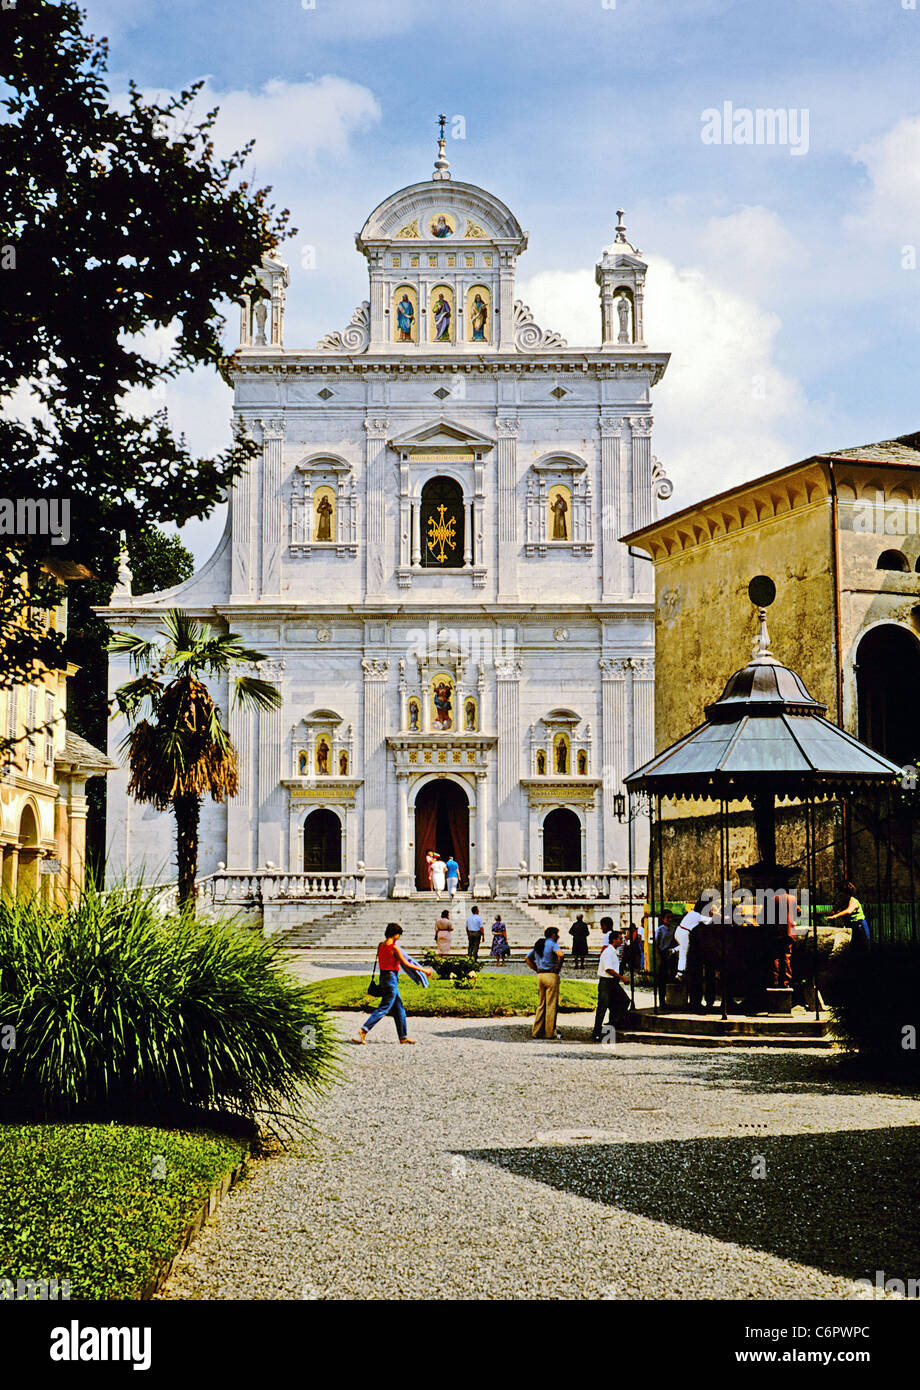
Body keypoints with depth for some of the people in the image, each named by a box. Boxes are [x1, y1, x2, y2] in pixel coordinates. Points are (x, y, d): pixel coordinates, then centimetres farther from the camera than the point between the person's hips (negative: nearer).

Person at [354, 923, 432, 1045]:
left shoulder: (381, 945, 6)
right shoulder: (394, 947, -16)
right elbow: (406, 964, -14)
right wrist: (423, 970, -6)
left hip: (383, 976, 9)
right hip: (391, 977, -9)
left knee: (399, 1007, 14)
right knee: (384, 1008, -6)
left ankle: (403, 1036, 18)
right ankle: (364, 1030, -13)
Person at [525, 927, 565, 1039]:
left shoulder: (538, 945, 15)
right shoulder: (552, 944, -9)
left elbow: (527, 958, 21)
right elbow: (560, 954, -29)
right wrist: (558, 966, -13)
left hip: (540, 975, 7)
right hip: (551, 975, -7)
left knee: (541, 1004, 14)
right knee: (551, 1005, -1)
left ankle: (536, 1031, 13)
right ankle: (550, 1032, 1)